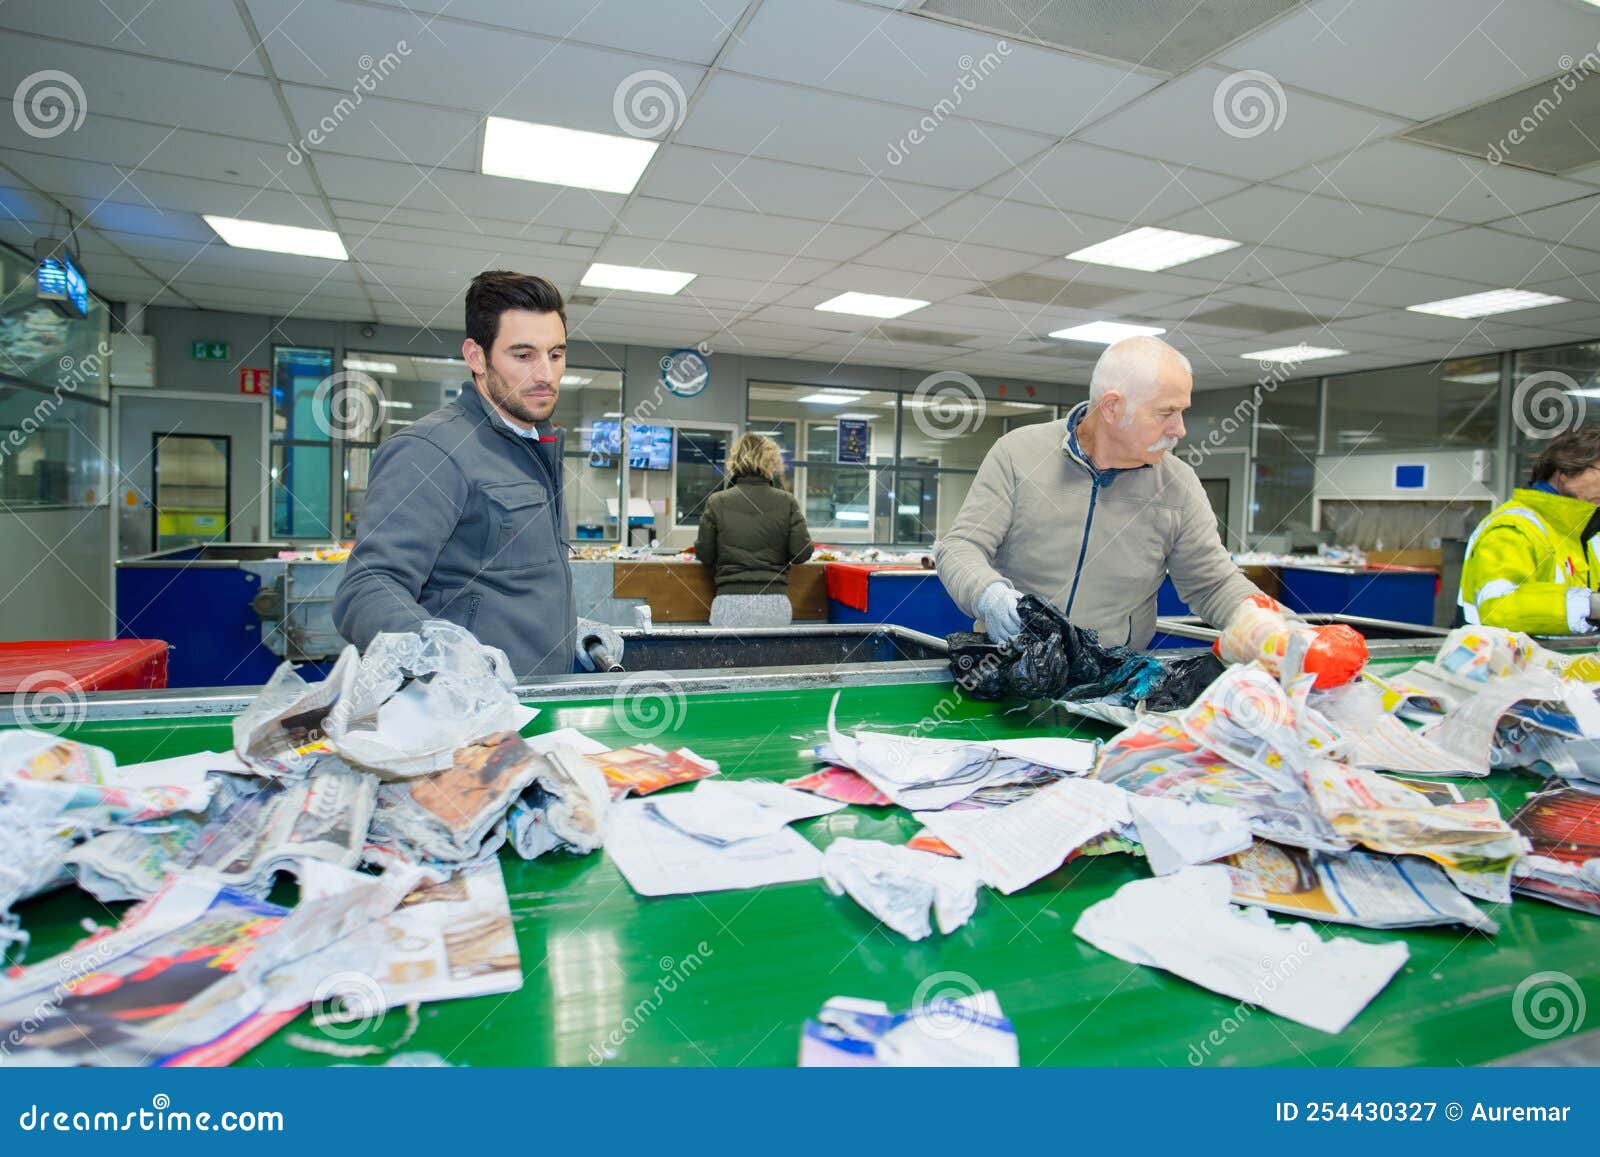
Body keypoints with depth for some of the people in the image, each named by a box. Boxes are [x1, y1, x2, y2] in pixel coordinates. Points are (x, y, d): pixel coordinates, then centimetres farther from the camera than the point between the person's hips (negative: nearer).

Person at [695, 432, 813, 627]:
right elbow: (802, 552, -1)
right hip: (775, 603, 1)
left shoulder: (717, 502, 0)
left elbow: (704, 555, 4)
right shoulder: (786, 501, 0)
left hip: (730, 602, -1)